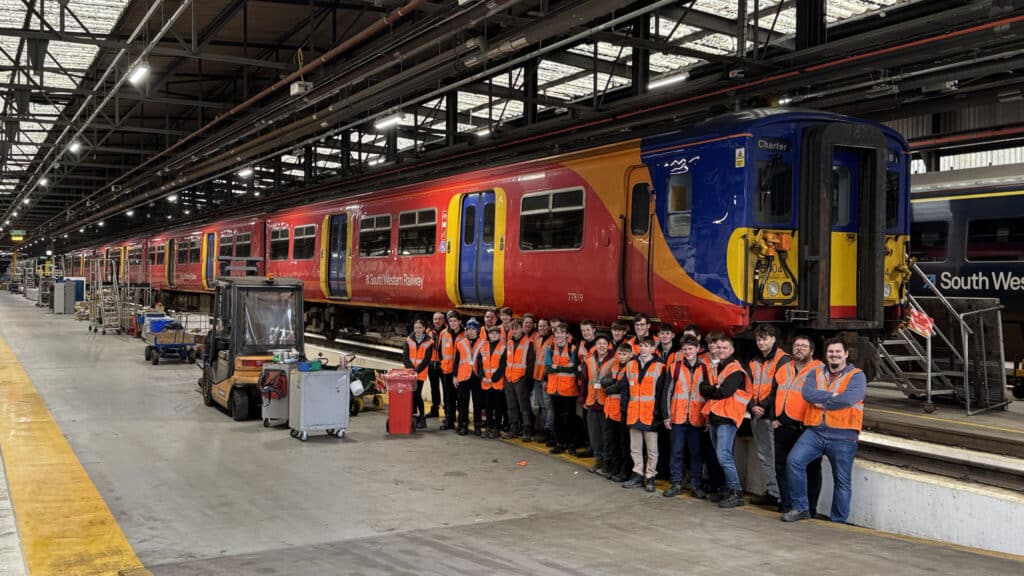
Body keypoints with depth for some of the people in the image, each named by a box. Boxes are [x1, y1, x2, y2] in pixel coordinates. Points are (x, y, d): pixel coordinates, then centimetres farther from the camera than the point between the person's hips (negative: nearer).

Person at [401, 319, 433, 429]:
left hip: (420, 373, -3)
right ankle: (413, 417, 14)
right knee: (411, 395, 3)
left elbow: (426, 360, -6)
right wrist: (410, 368, -12)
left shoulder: (429, 342, -1)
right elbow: (405, 356, 1)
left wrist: (416, 370, -15)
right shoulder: (409, 340, 7)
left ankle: (422, 418, 3)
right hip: (409, 372, 3)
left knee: (417, 395, -8)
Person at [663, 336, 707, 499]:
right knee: (676, 451, 3)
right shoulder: (675, 367, 4)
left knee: (696, 452, 4)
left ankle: (696, 485, 12)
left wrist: (708, 417, 3)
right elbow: (668, 391, 4)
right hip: (678, 417, 0)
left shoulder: (704, 369, 5)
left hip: (697, 418, 0)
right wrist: (667, 415, 0)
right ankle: (676, 484, 12)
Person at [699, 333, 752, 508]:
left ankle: (736, 493, -10)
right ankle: (728, 488, 20)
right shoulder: (714, 369, 18)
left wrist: (711, 391, -3)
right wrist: (716, 389, -9)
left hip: (727, 417, -8)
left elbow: (725, 391, -19)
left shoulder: (735, 370, -7)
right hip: (714, 416, 9)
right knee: (721, 456, 12)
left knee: (723, 455, -16)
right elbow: (703, 389, 8)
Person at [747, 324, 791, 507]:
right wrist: (752, 406, -1)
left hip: (772, 415, -8)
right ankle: (771, 492, 16)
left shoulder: (783, 360, -5)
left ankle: (775, 493, -4)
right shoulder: (754, 362, 18)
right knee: (763, 456, 10)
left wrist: (765, 407, -13)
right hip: (756, 416, 8)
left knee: (774, 455, -8)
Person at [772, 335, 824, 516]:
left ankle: (809, 508, 9)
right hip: (782, 427, 6)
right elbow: (775, 395, 20)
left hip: (806, 429, -6)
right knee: (782, 468, 10)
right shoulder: (784, 370, 16)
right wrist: (774, 418, 10)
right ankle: (786, 505, 19)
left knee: (810, 470, 2)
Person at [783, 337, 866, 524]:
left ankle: (838, 521, 18)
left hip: (842, 436, -3)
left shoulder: (856, 376, 2)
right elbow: (807, 393, -5)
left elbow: (847, 399, -17)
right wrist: (832, 395, -14)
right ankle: (801, 508, -6)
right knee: (794, 461, -17)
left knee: (842, 481, 5)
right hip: (815, 432, 3)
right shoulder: (816, 374, 14)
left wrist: (821, 402, -8)